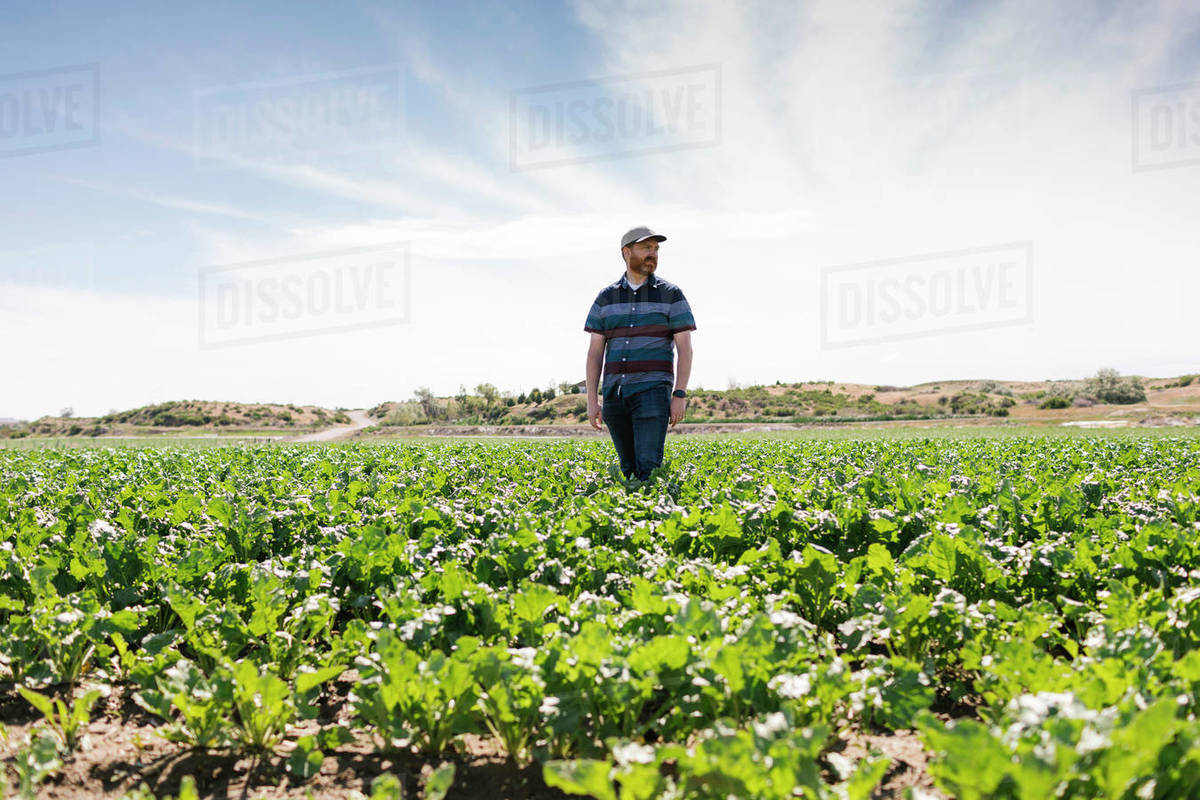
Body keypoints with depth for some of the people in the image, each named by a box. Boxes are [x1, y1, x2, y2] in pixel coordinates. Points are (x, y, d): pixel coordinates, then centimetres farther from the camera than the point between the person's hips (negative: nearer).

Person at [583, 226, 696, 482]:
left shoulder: (671, 294, 2)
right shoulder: (607, 296, 9)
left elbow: (685, 348, -2)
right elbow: (595, 350, 8)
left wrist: (680, 395, -11)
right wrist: (592, 399, 2)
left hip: (652, 392, -3)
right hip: (614, 394, 4)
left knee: (648, 467, -14)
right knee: (628, 468, 9)